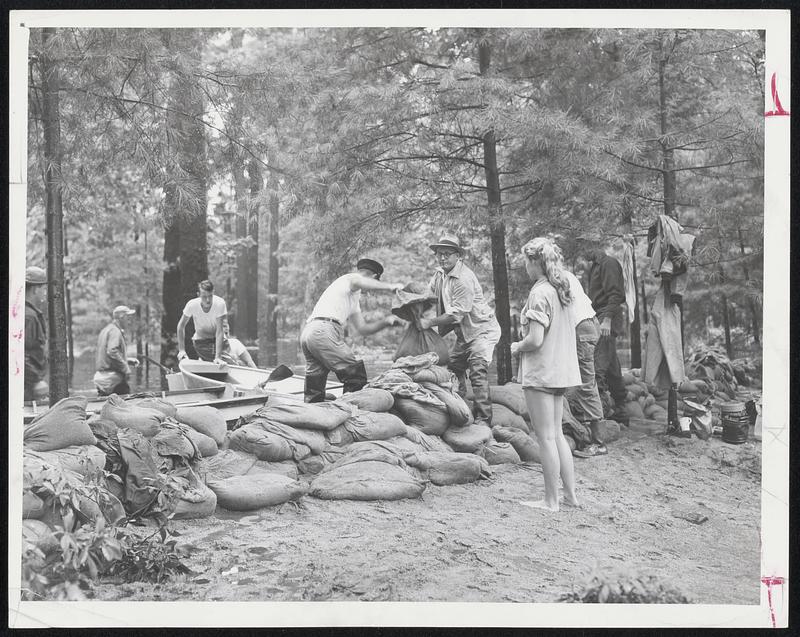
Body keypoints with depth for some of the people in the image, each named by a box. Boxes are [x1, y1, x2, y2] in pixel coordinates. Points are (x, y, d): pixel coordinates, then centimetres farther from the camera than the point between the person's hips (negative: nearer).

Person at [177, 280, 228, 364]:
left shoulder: (220, 303, -24)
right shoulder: (192, 305, -20)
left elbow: (219, 331, -26)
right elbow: (181, 326, -6)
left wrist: (217, 357, -31)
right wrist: (181, 350, -10)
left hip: (216, 339, 1)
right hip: (200, 340, -1)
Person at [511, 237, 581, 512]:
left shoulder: (539, 293, -17)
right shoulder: (563, 290, 9)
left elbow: (536, 339, -23)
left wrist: (517, 347, -3)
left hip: (540, 372, -9)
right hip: (562, 370, 9)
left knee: (546, 437, 0)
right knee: (556, 433, 17)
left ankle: (551, 500, 7)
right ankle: (570, 493, 21)